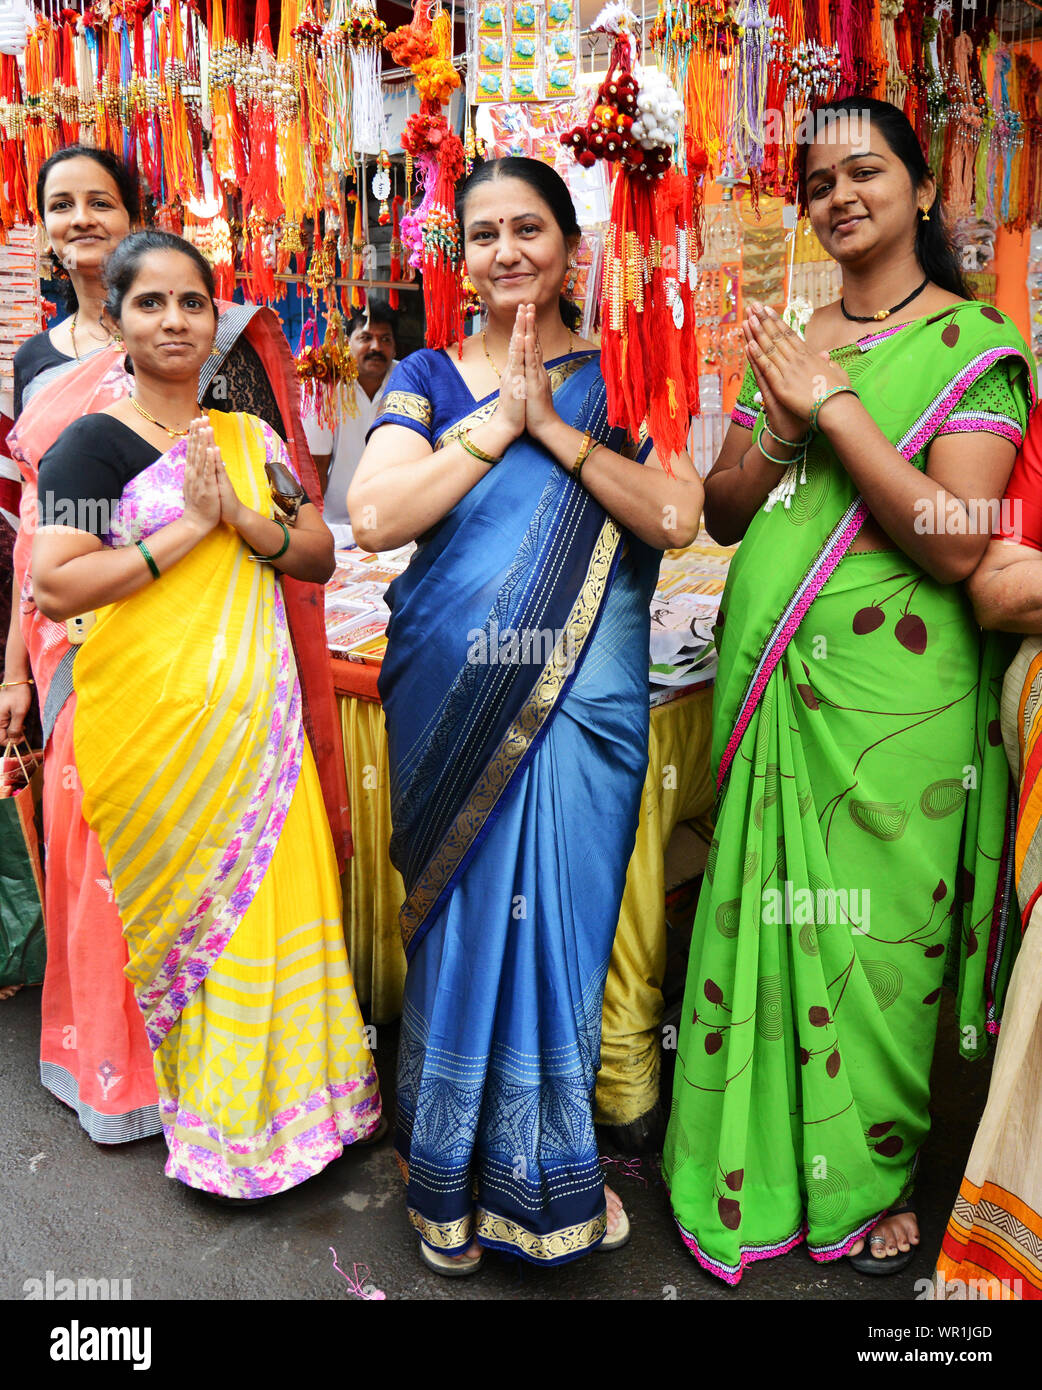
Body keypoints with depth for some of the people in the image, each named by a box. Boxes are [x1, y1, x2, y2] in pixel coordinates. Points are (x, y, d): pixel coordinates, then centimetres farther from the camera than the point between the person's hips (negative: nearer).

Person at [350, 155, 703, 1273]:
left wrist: (554, 425, -12)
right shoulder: (428, 378, 7)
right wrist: (498, 418, -10)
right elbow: (374, 516, -10)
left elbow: (677, 517, -9)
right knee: (465, 919, 7)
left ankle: (550, 1178, 29)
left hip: (582, 698, 0)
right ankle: (451, 1179, 29)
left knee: (562, 919, 6)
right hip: (455, 697, 0)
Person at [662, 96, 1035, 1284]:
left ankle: (875, 1176, 32)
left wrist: (834, 404, -15)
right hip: (766, 676, 5)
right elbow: (720, 512, 11)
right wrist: (781, 430, -7)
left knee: (877, 930, 6)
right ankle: (762, 1156, 34)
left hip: (890, 695, -4)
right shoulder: (791, 341, 14)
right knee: (762, 912, 12)